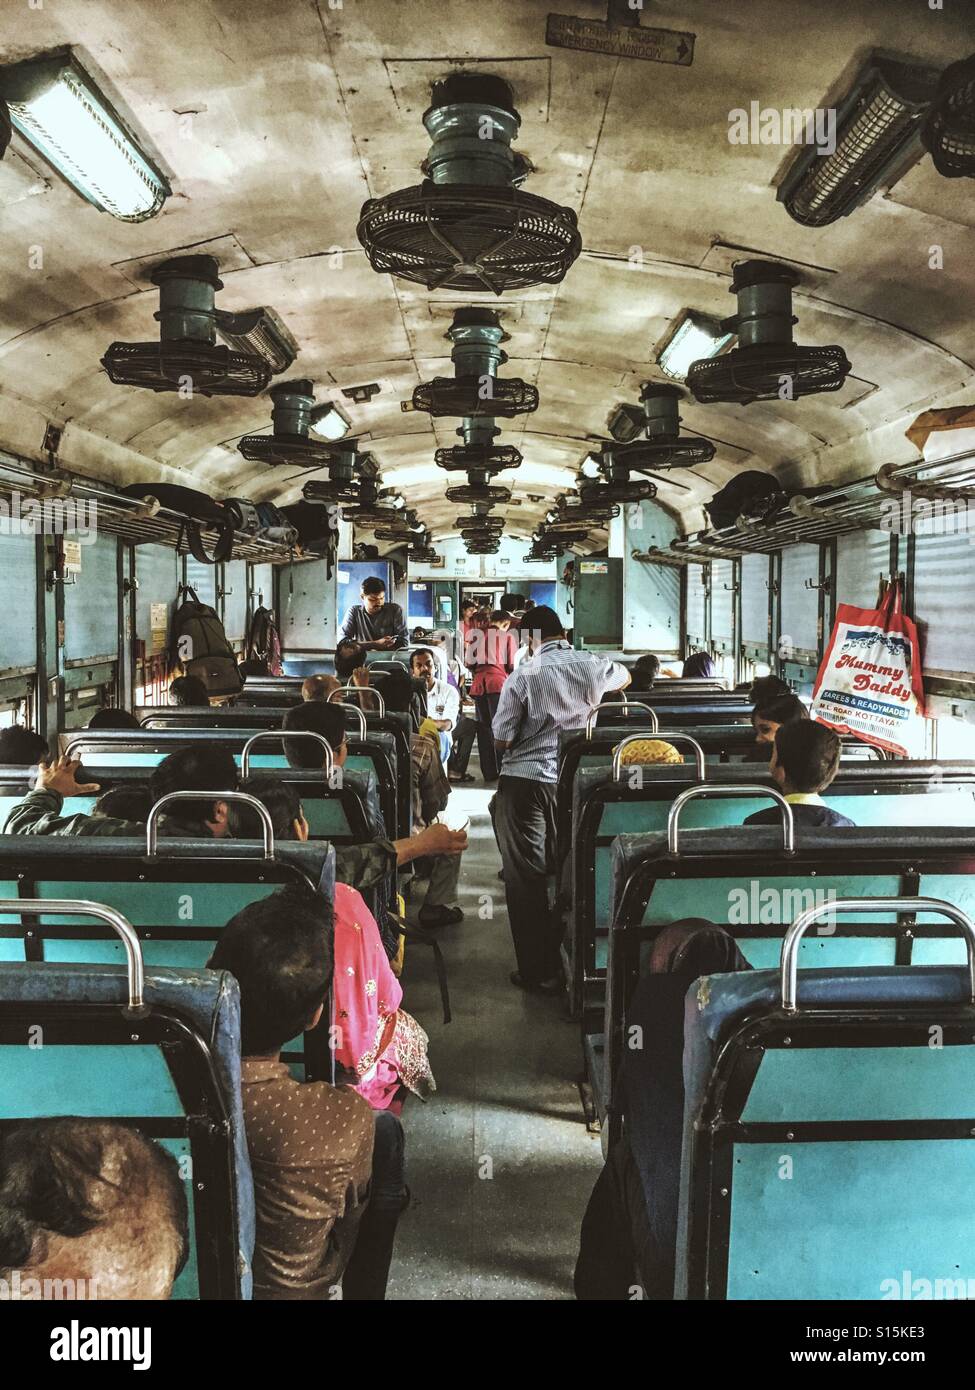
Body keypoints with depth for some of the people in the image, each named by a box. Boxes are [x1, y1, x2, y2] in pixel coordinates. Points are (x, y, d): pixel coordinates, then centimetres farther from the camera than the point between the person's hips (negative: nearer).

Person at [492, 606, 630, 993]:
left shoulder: (522, 677, -10)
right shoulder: (592, 666, 0)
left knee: (525, 877, 5)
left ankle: (537, 972, 8)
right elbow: (625, 678, 26)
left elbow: (501, 742, -7)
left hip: (524, 782, -4)